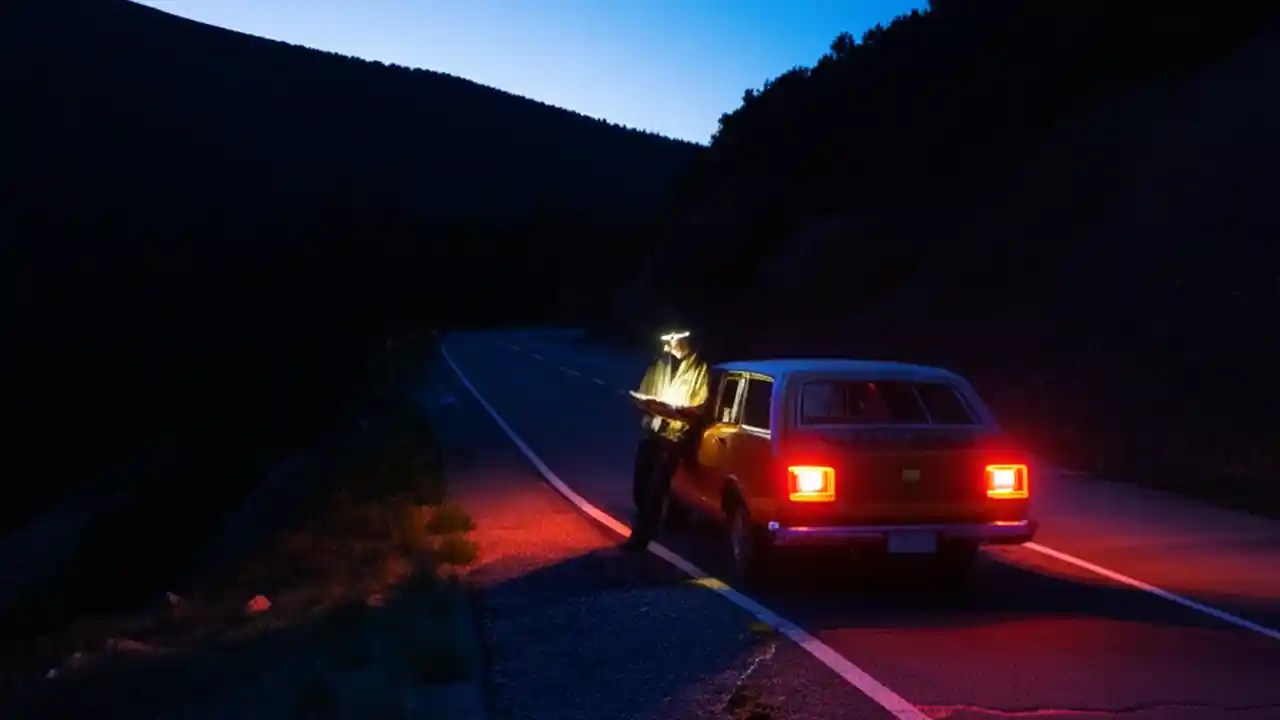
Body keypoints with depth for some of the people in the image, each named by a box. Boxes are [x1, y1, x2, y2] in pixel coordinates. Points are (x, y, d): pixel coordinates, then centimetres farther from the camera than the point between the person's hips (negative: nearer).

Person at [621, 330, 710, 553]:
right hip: (650, 432, 5)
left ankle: (640, 537, 3)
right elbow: (643, 393, 14)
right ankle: (646, 525, 33)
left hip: (675, 437, -5)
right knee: (640, 484, 9)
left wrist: (672, 409, -23)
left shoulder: (699, 369, -4)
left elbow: (698, 409, -9)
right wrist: (644, 402, -10)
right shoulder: (660, 362, 9)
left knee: (655, 490, -4)